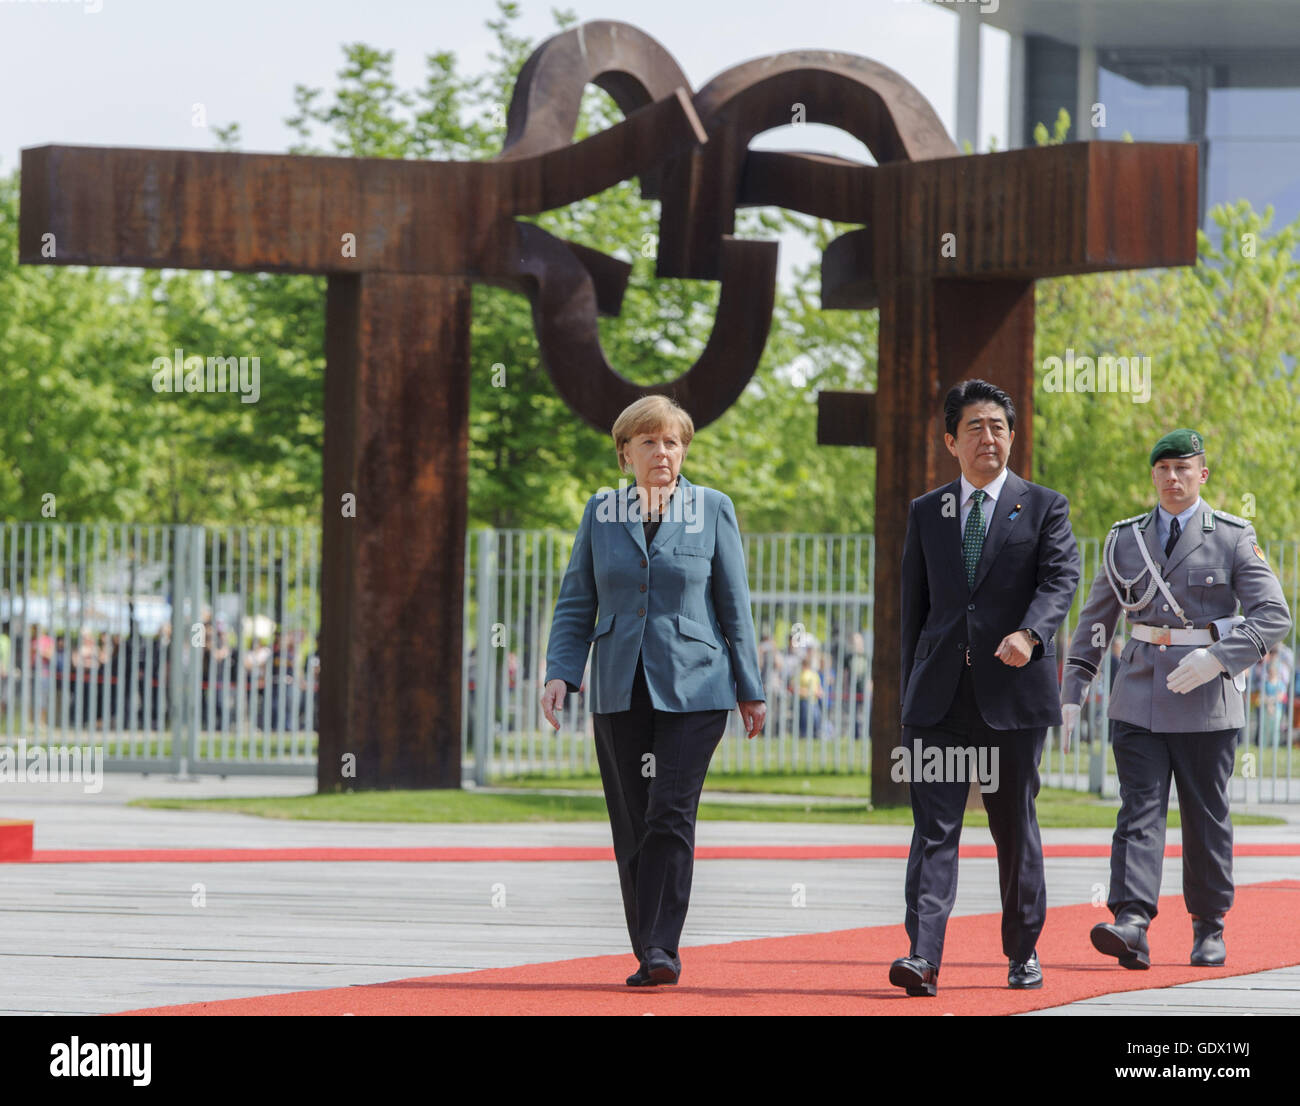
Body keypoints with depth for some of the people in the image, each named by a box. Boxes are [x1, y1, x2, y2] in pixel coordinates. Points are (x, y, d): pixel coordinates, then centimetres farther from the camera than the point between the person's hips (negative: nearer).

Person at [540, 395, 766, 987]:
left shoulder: (712, 509, 4)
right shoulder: (600, 512, 9)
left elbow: (734, 605, 6)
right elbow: (576, 603, 11)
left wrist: (750, 690, 5)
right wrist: (560, 672, -3)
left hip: (692, 686, -3)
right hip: (619, 690, 3)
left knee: (670, 815, -14)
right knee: (631, 824, 2)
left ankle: (661, 947, -14)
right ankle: (647, 954, 9)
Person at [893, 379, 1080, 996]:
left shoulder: (1044, 507, 5)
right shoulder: (926, 512, 13)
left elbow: (1061, 579, -10)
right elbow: (914, 605, 15)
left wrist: (1030, 633, -29)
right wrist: (912, 690, 12)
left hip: (1013, 691, -1)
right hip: (941, 696, 2)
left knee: (1015, 825, 7)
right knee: (934, 825, -8)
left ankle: (1023, 953, 21)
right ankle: (923, 957, -16)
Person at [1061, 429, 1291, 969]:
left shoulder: (1234, 538, 0)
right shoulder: (1126, 539, 9)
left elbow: (1273, 615, -6)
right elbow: (1095, 620, 13)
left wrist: (1216, 659, -19)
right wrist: (1072, 692, 5)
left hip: (1207, 701, -2)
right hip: (1139, 698, 2)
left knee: (1206, 817, 6)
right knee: (1139, 810, -9)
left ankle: (1209, 928, 19)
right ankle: (1130, 925, -21)